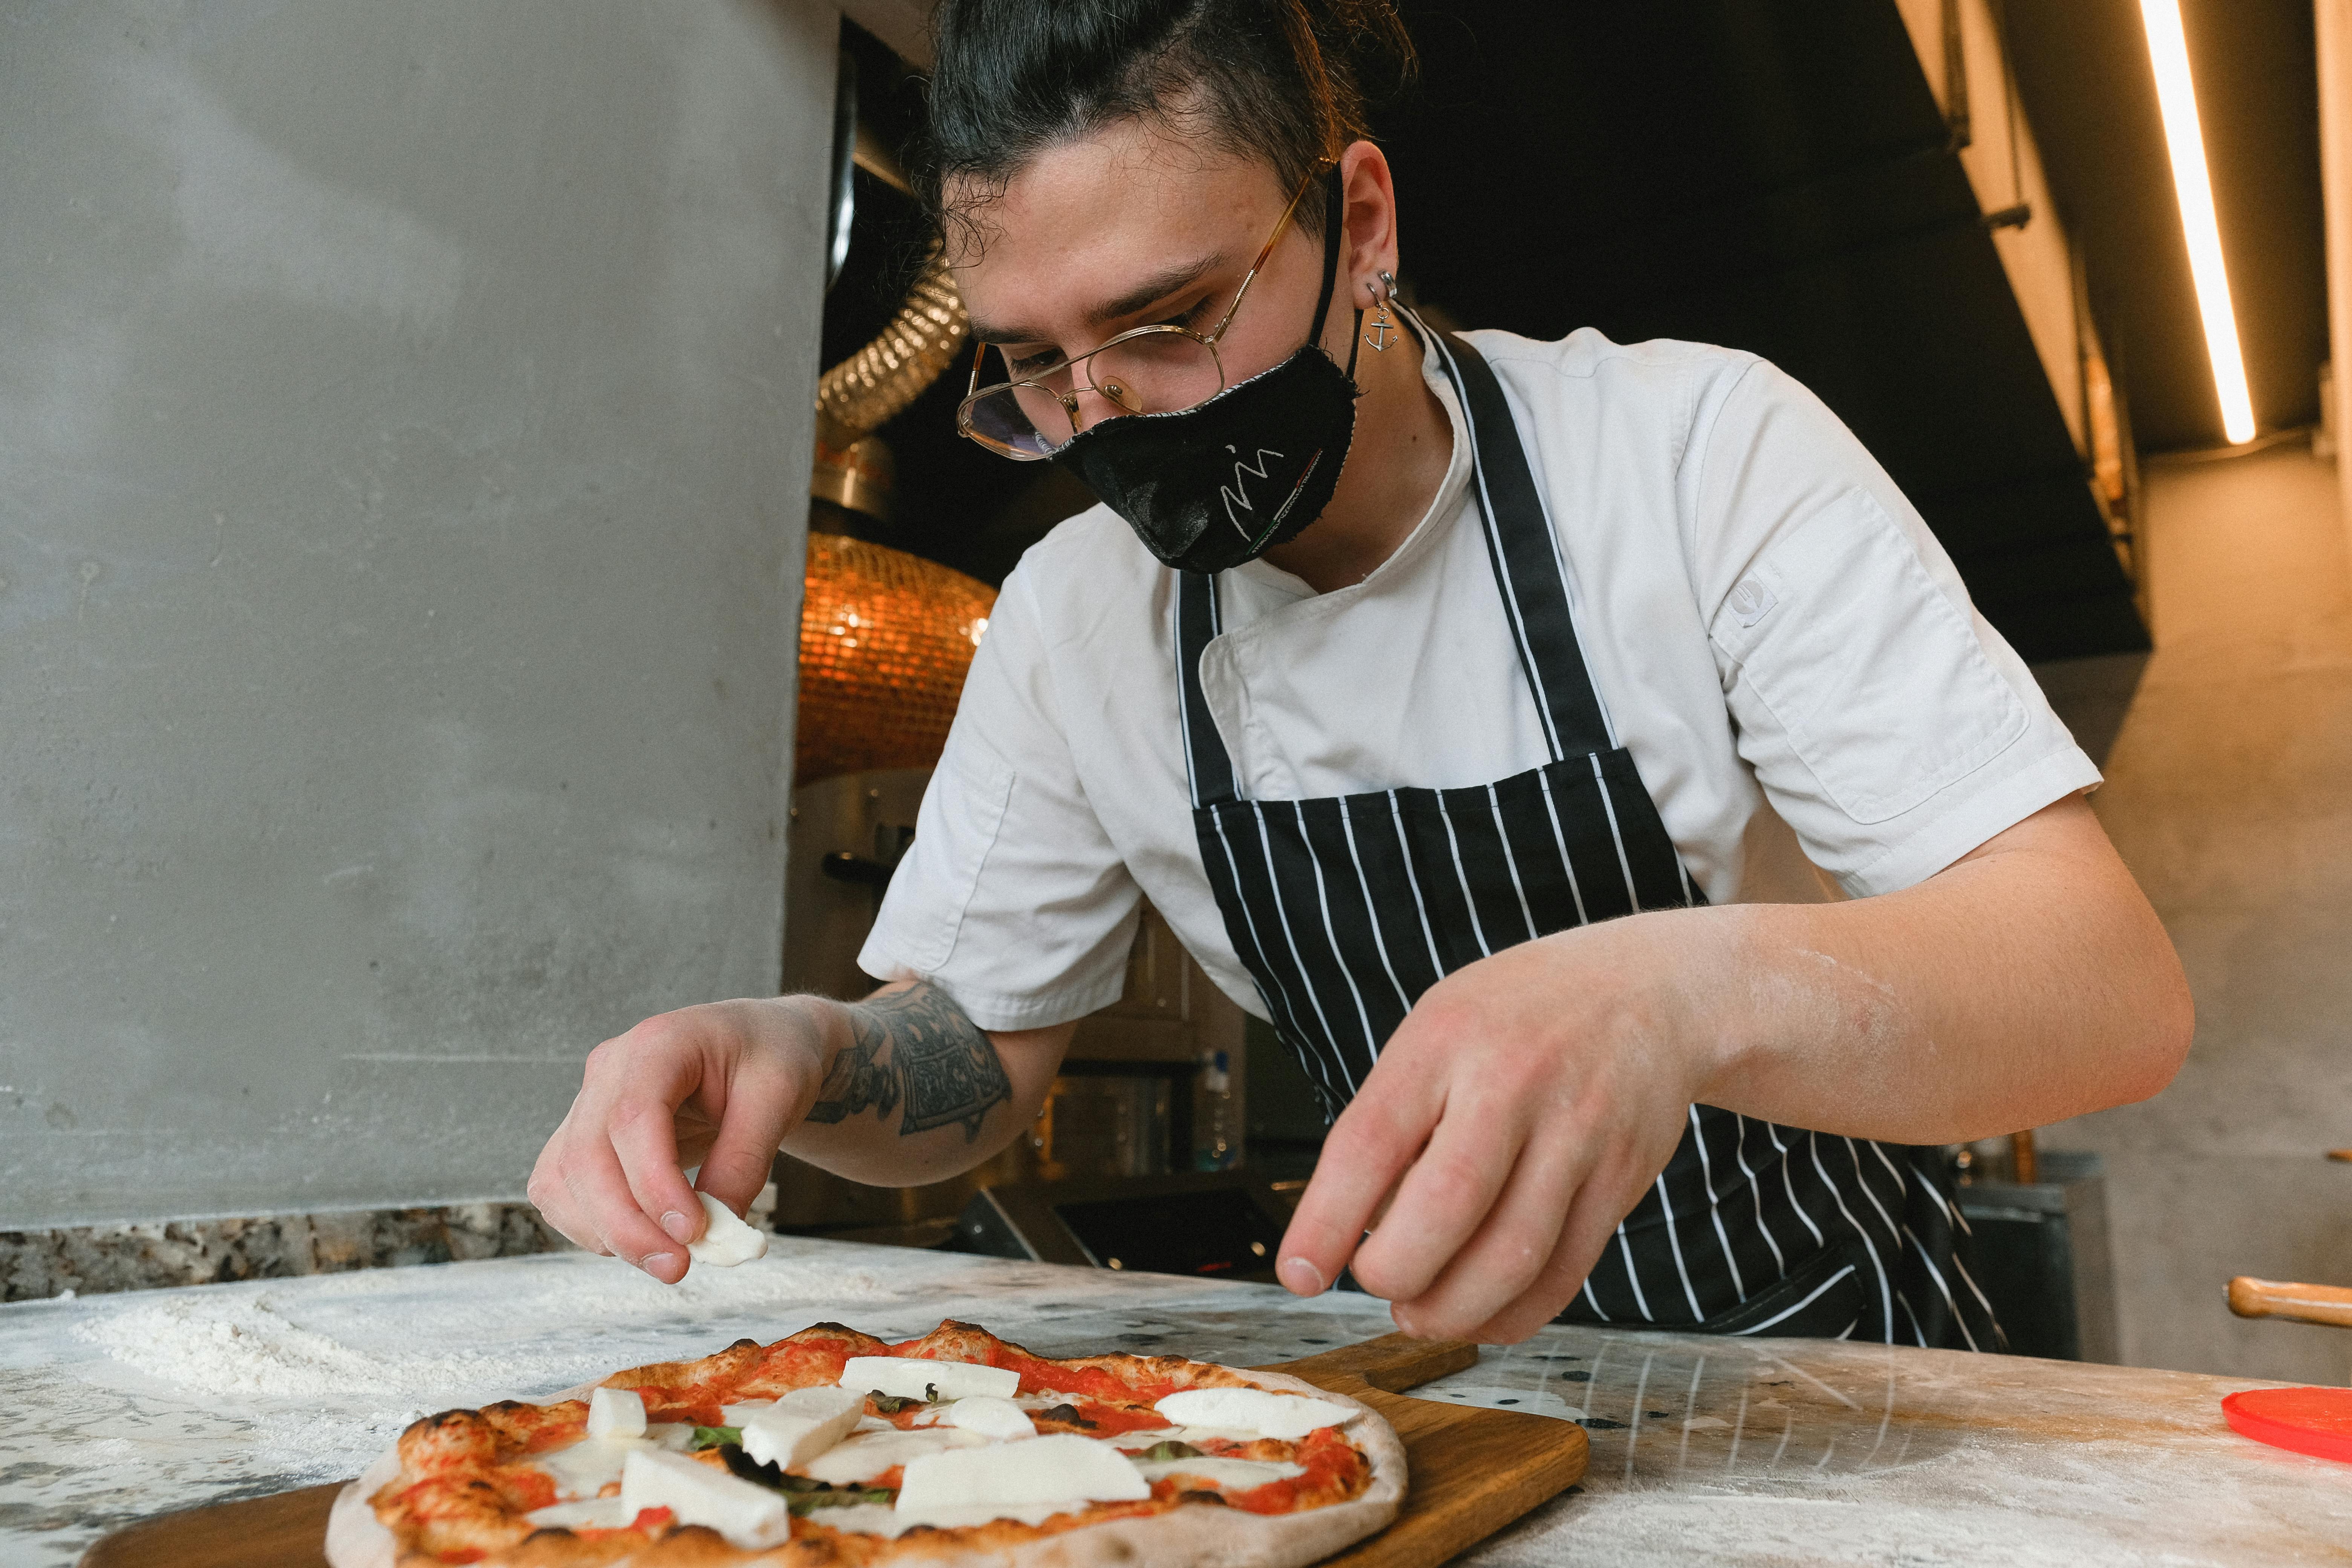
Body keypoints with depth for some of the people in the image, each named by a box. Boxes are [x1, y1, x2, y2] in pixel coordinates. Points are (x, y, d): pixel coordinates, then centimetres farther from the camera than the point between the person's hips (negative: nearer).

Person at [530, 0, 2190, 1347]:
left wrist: (1684, 989, -44)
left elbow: (2122, 989, -24)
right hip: (1458, 1370, 3)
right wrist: (815, 1054, -24)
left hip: (1827, 1350, -1)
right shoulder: (1073, 613, -8)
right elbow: (977, 1050, -1)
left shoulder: (1701, 451, -19)